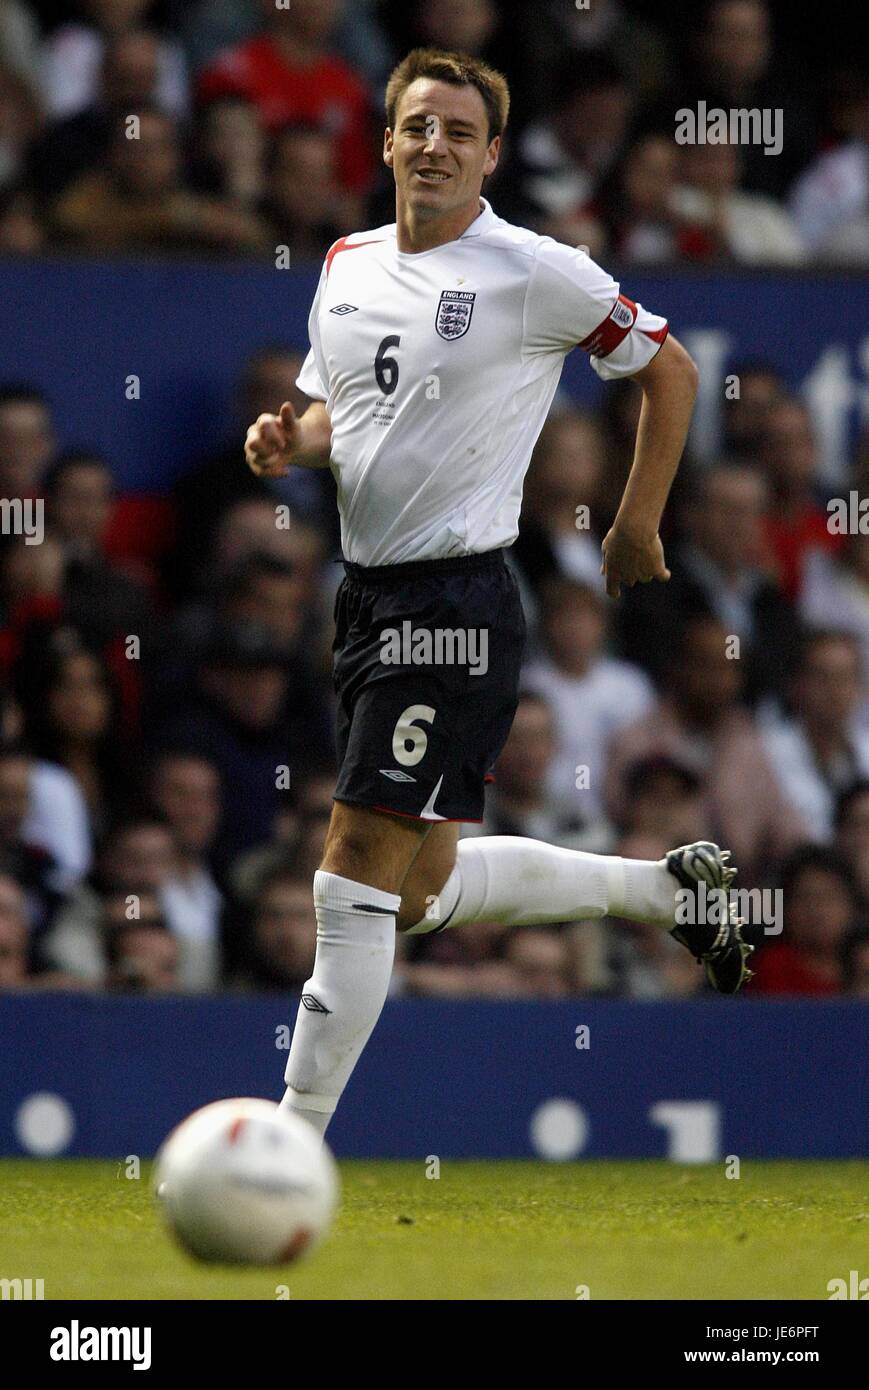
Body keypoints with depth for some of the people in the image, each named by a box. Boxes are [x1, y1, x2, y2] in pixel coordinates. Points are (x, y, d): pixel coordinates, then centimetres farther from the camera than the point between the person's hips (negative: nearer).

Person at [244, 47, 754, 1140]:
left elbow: (669, 370, 1)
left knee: (357, 877, -11)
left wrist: (637, 526, 3)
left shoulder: (534, 273, -10)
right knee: (423, 890, 16)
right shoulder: (346, 265, 10)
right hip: (365, 592, 8)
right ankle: (671, 887, 36)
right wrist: (291, 441, 1)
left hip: (457, 601, -8)